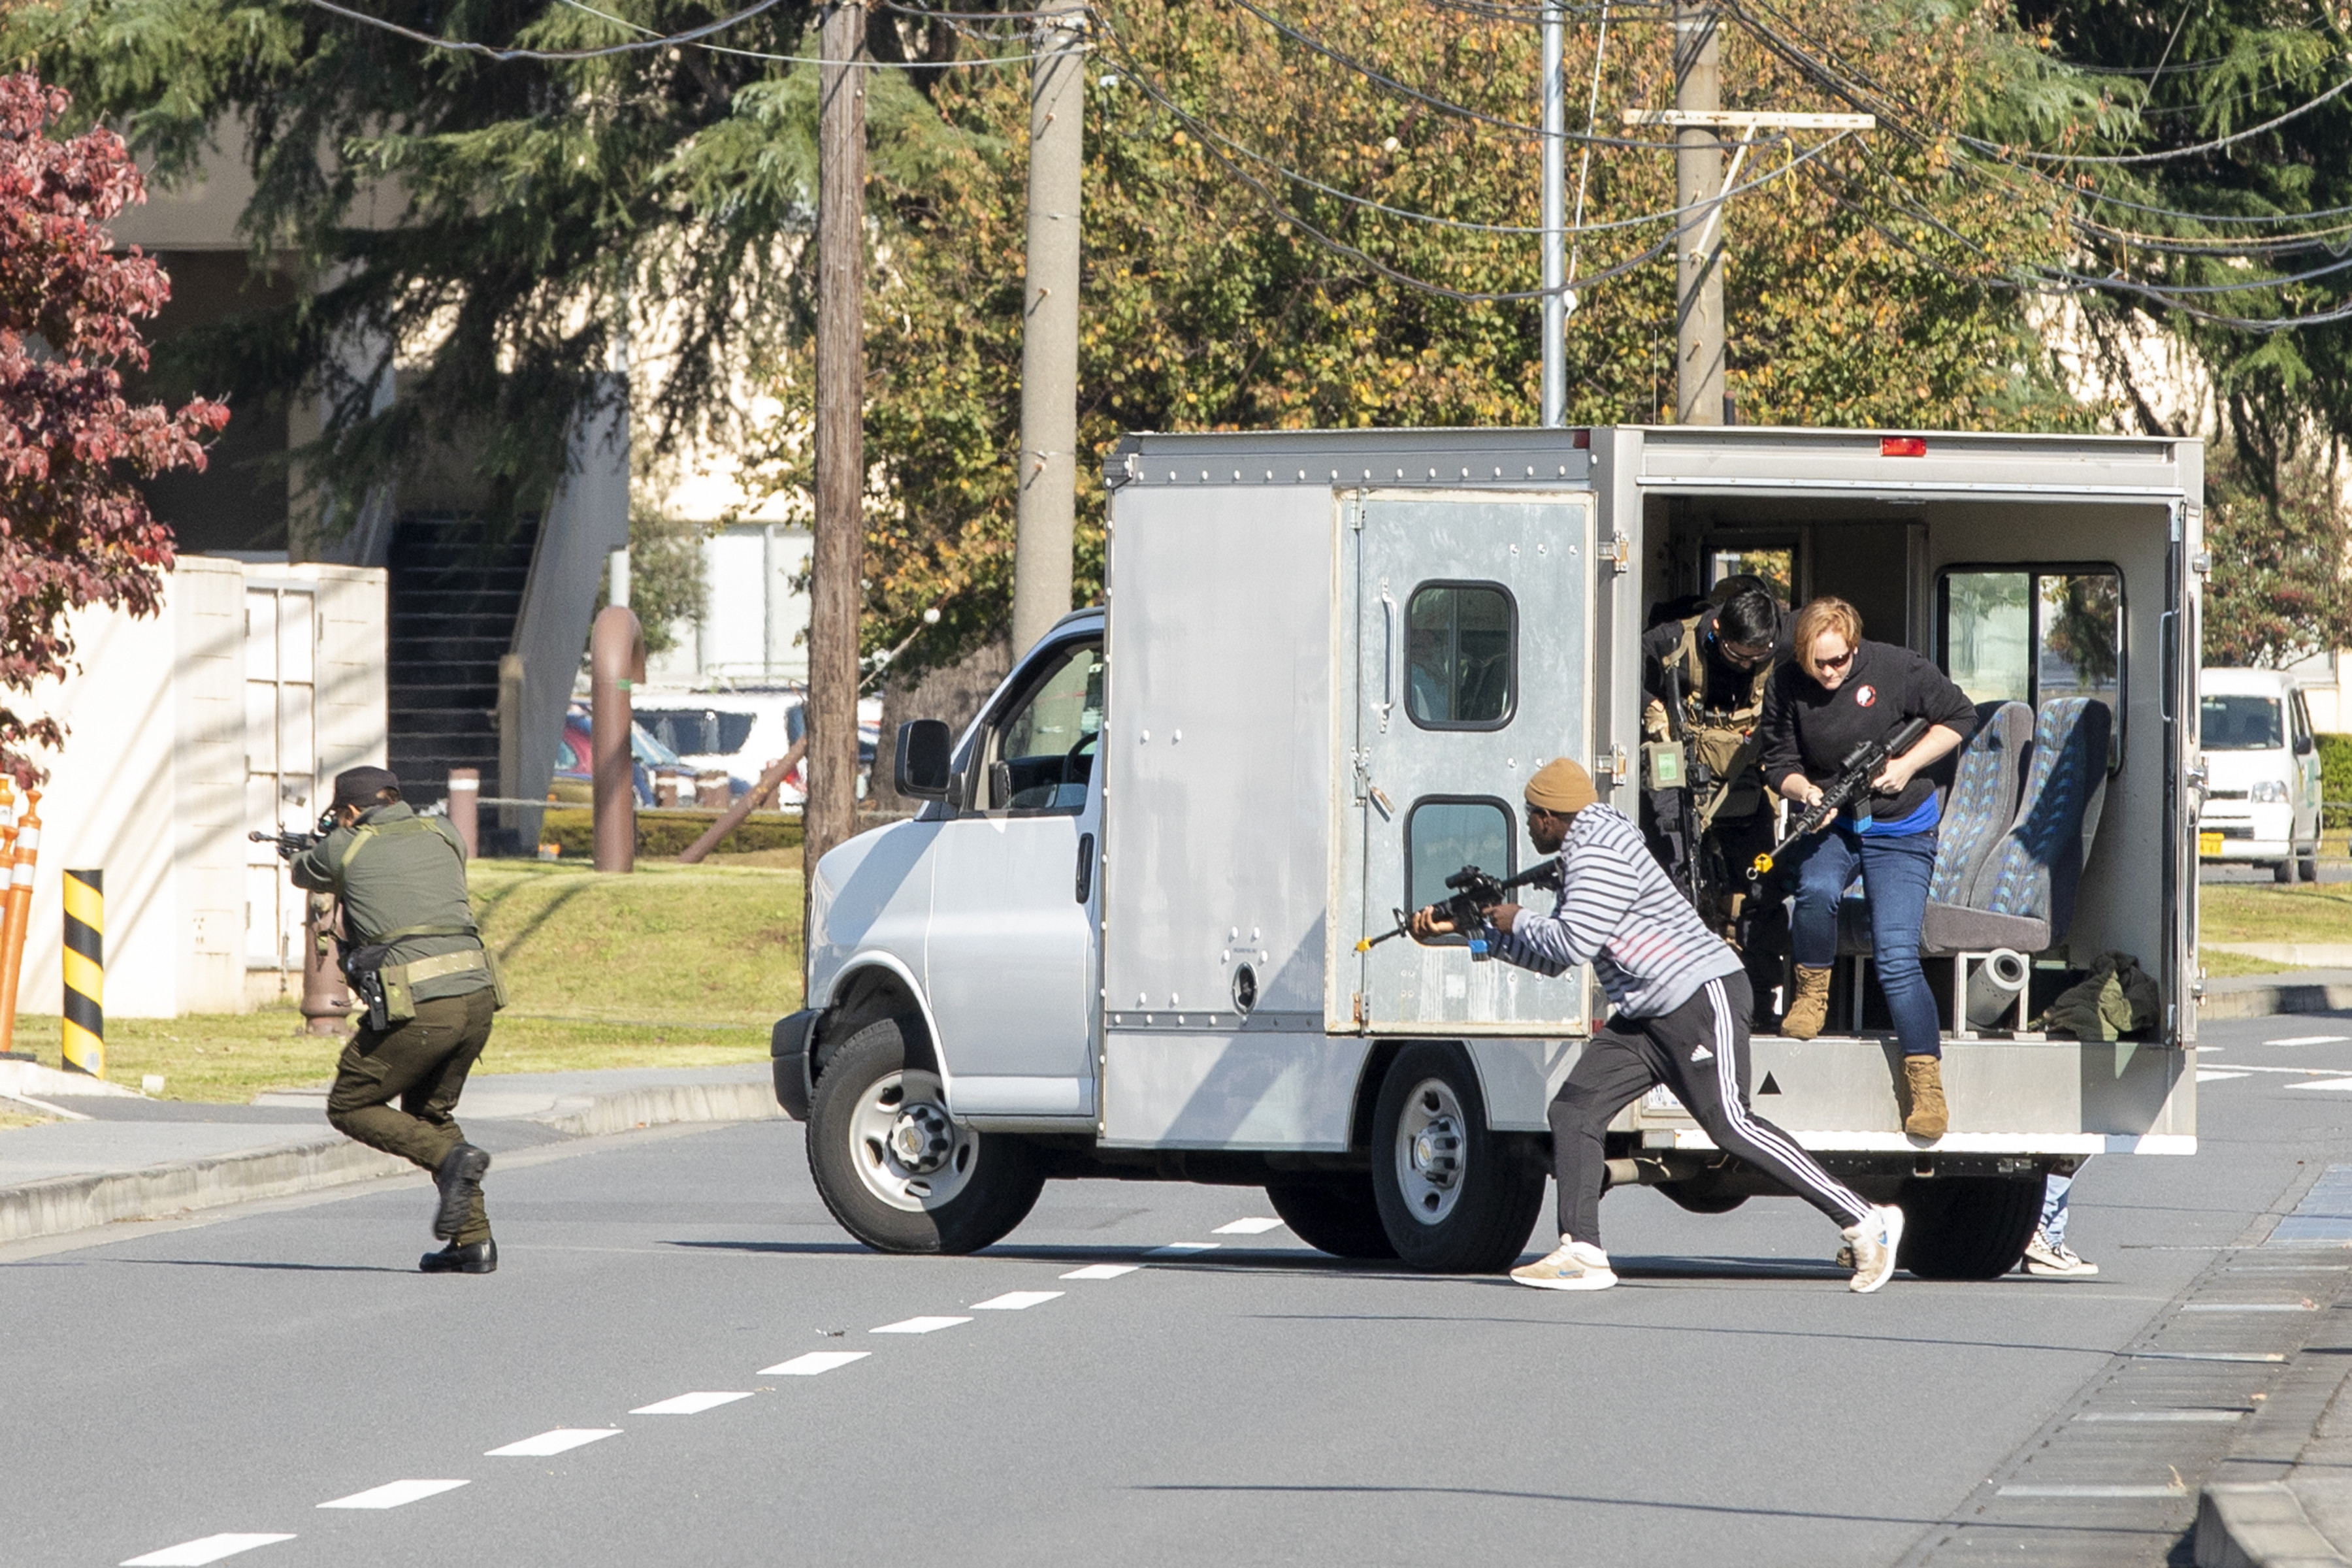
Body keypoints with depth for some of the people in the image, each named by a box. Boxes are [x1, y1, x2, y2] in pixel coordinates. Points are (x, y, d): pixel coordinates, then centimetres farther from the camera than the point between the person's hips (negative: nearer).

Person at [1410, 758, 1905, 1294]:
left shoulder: (1600, 852, -13)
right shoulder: (1581, 856, 21)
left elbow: (1574, 943, -21)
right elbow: (1553, 959, 27)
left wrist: (1518, 922, -2)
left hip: (1701, 996, -11)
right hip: (1646, 1015, 11)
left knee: (1729, 1124, -17)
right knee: (1574, 1109, 1)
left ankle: (1866, 1224, -15)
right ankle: (1581, 1253, -4)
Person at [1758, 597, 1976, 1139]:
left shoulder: (1895, 669, -13)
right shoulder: (1787, 688, -7)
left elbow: (1959, 716, -2)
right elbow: (1779, 761, 2)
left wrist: (1908, 764, -14)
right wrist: (1804, 791, -21)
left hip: (1900, 833, -2)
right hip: (1829, 825, 2)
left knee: (1897, 959, -15)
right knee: (1816, 892, -32)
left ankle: (1925, 1079, -11)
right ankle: (1812, 992, -2)